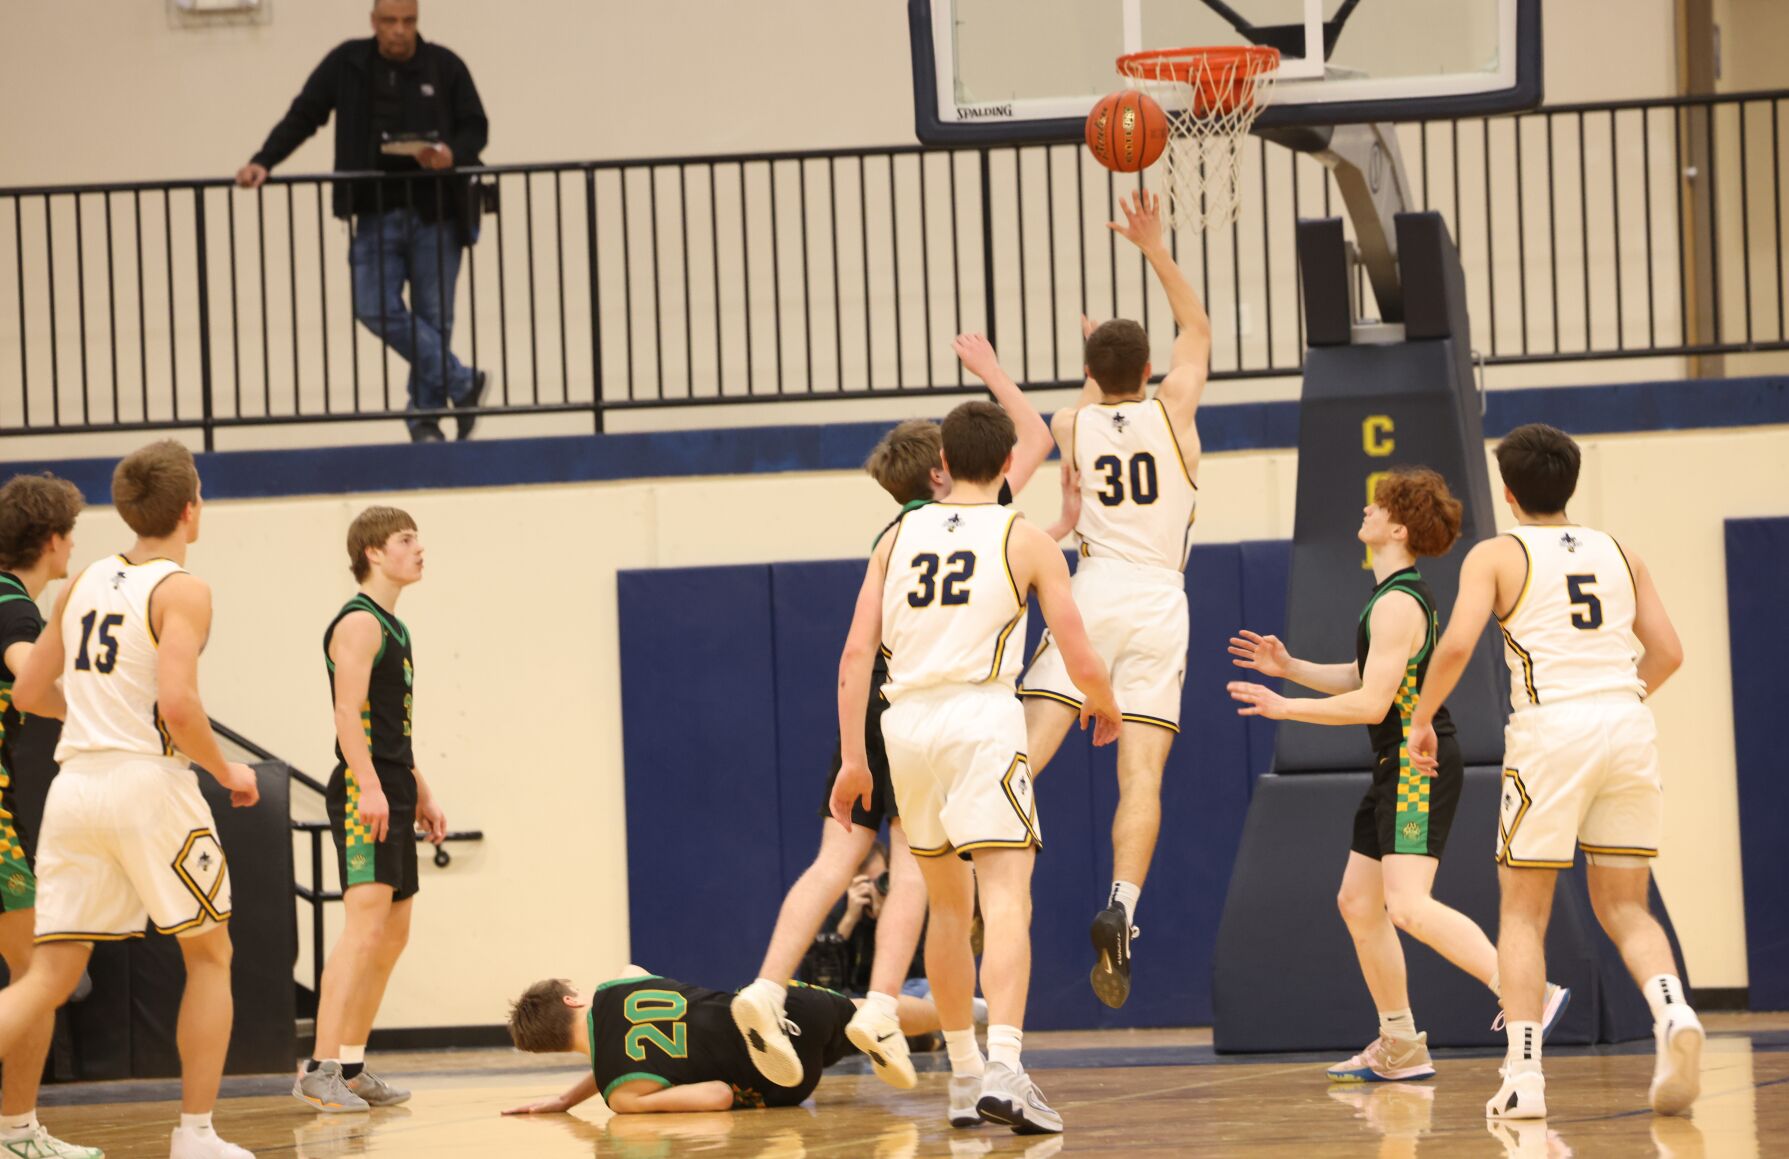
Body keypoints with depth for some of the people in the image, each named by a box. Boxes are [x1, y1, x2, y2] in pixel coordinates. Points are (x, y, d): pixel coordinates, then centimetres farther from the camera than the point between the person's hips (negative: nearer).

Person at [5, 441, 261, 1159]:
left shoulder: (83, 585, 13)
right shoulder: (181, 590, -7)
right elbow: (177, 703, -19)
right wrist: (226, 771, -3)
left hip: (75, 782, 5)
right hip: (148, 779, -5)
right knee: (209, 955, 13)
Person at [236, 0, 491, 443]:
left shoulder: (445, 67, 1)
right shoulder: (347, 64, 3)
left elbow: (475, 127, 6)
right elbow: (302, 117, 6)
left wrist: (452, 154, -16)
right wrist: (263, 161, -5)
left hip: (435, 215, -1)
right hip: (376, 216, 1)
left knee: (433, 317, 1)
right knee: (376, 309, -12)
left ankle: (426, 416, 12)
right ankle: (463, 383, -3)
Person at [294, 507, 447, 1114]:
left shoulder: (393, 628, 21)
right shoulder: (358, 623, -9)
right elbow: (349, 712, -19)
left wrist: (421, 795, 24)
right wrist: (370, 787, -28)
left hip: (393, 795, 10)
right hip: (364, 793, -10)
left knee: (393, 934, 11)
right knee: (366, 924, -19)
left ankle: (352, 1067, 16)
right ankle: (319, 1071, -24)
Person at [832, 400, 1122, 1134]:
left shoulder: (899, 538, 13)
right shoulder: (1025, 541, 4)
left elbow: (856, 654, 6)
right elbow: (1083, 663, 1)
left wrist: (853, 759, 8)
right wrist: (1103, 706, 22)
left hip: (906, 723, 4)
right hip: (982, 720, -4)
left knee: (948, 905, 19)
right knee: (1007, 902, -11)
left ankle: (964, 1076, 23)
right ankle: (1004, 1066, -30)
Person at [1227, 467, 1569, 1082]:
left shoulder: (1398, 603, -17)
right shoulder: (1396, 594, 15)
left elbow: (1371, 702, -20)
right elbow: (1366, 678, 24)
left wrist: (1283, 707, -14)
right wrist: (1289, 667, 20)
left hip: (1420, 767, -11)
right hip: (1397, 771, 11)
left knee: (1409, 906, -22)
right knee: (1358, 902, 13)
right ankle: (1400, 1047, 19)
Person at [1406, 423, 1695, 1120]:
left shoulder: (1496, 556, 5)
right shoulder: (1619, 553, 17)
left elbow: (1457, 643, -9)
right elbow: (1667, 651, 15)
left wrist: (1421, 720, 5)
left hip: (1551, 729, -3)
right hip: (1629, 726, 3)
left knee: (1523, 911, 7)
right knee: (1623, 907, 12)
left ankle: (1523, 1075, -4)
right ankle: (1672, 1009, -18)